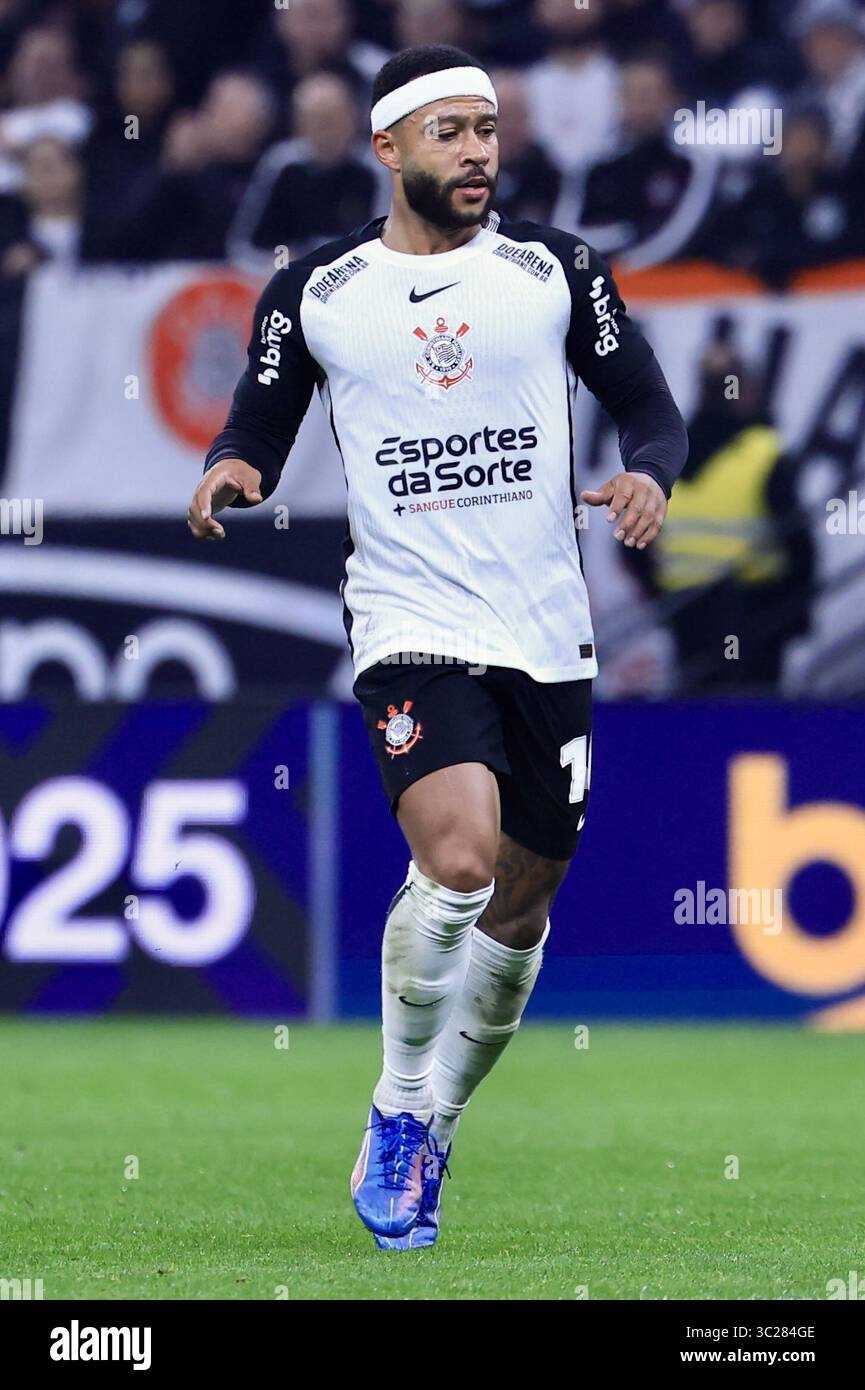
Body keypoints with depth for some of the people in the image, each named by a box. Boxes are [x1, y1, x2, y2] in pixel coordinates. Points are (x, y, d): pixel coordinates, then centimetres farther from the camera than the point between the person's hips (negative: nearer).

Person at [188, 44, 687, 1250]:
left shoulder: (556, 269, 5)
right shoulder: (315, 292, 3)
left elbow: (647, 403, 10)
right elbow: (258, 427, 12)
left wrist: (649, 473, -12)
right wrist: (231, 469, -11)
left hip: (549, 634, 3)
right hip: (412, 627, -3)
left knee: (521, 904, 9)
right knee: (457, 861, -26)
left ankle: (431, 1138, 30)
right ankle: (398, 1110, -5)